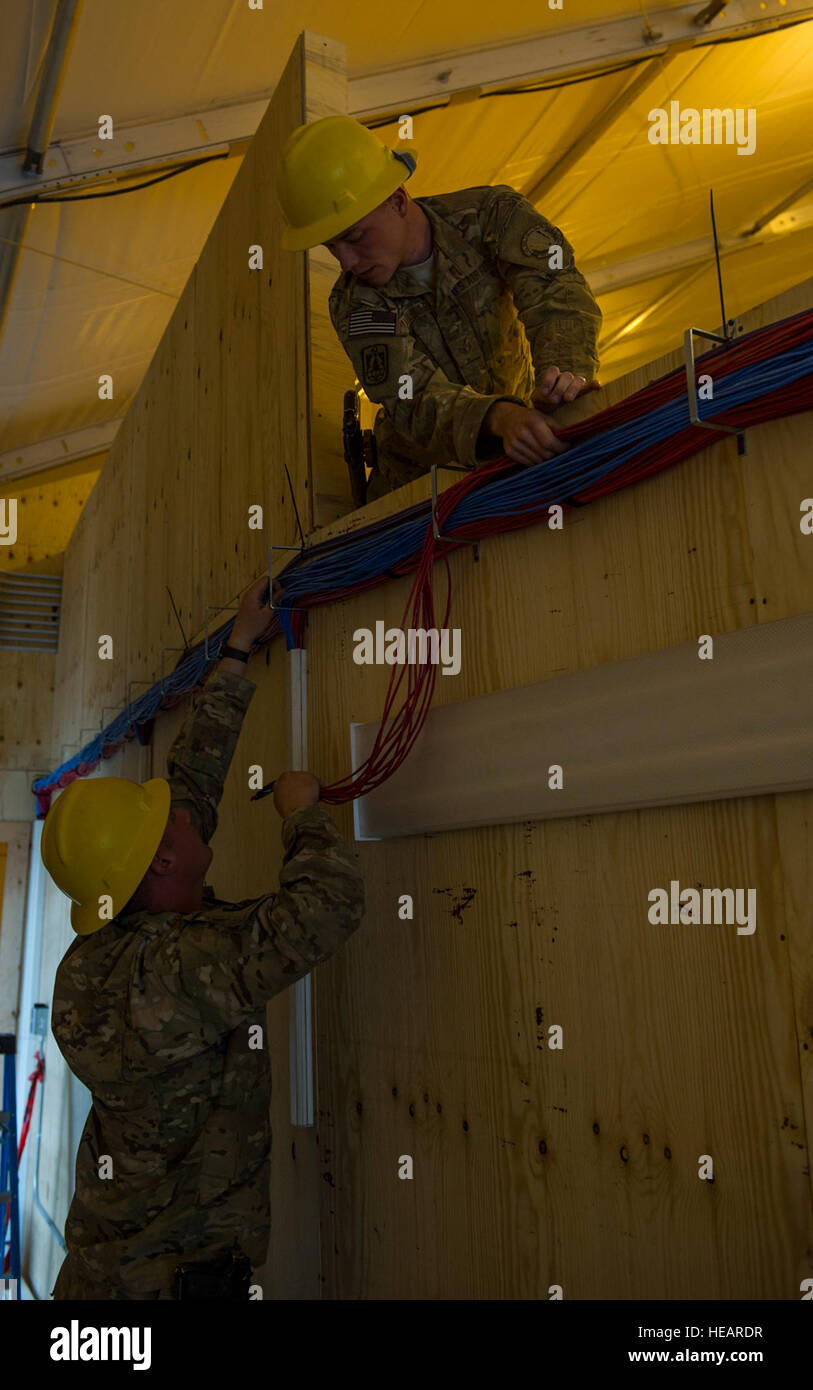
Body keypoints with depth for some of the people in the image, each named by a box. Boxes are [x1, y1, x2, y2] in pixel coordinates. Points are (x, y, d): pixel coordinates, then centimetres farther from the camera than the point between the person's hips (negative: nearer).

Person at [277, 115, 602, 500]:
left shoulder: (491, 214, -12)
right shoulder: (354, 306, -16)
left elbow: (553, 286, -26)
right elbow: (415, 404, -30)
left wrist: (566, 368, -50)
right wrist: (500, 418, -52)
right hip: (422, 471, 0)